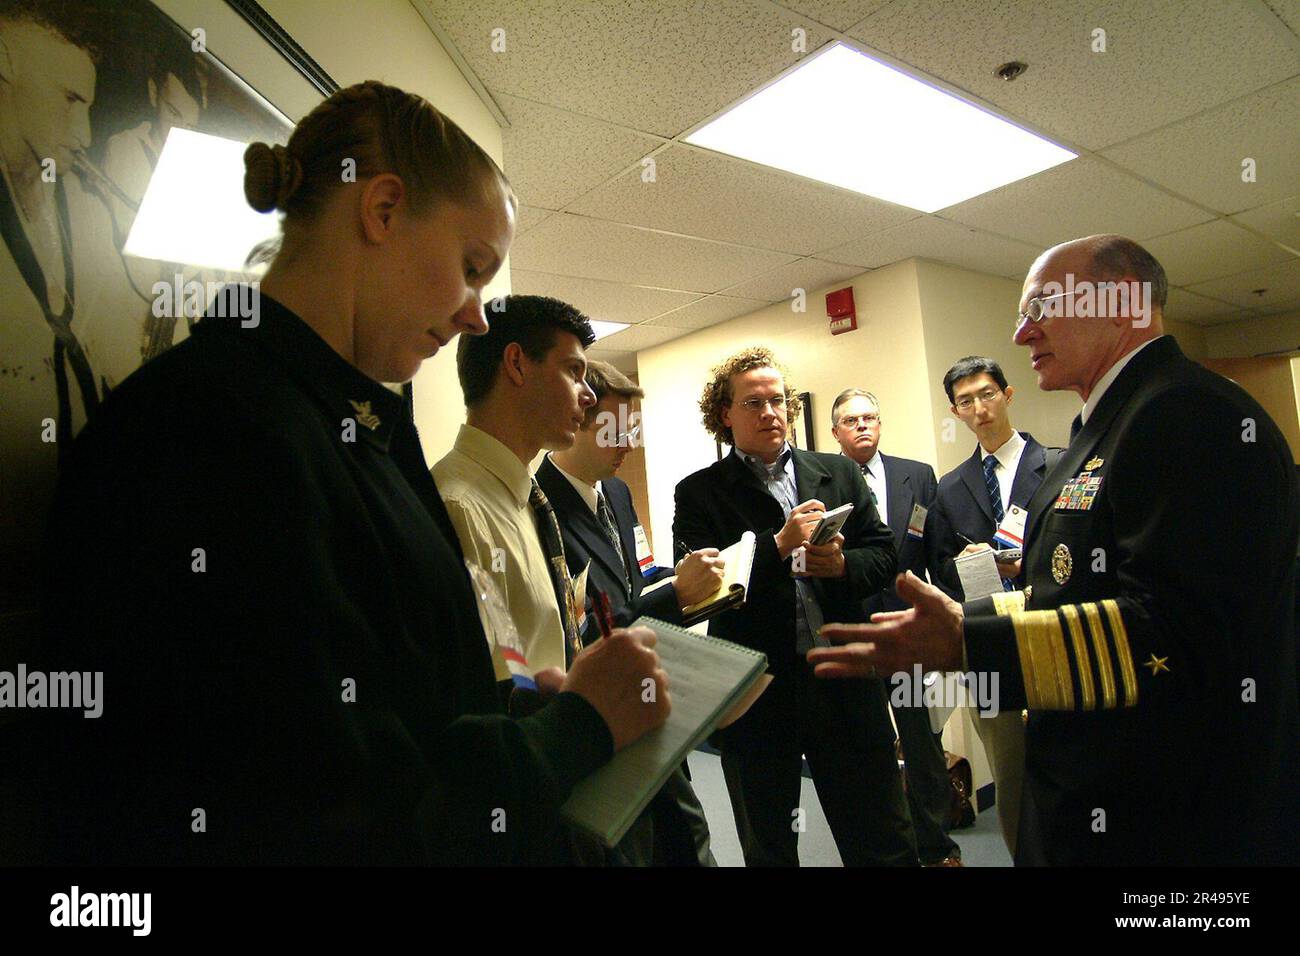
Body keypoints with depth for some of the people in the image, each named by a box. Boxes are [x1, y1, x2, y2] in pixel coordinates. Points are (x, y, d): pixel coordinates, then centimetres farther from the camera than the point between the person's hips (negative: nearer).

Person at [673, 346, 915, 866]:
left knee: (885, 844, 14)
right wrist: (779, 545, -23)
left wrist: (844, 565, -14)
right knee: (767, 849, 18)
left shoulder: (839, 473, 7)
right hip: (756, 694, -2)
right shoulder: (699, 492, -4)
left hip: (844, 684, 2)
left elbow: (884, 553, 7)